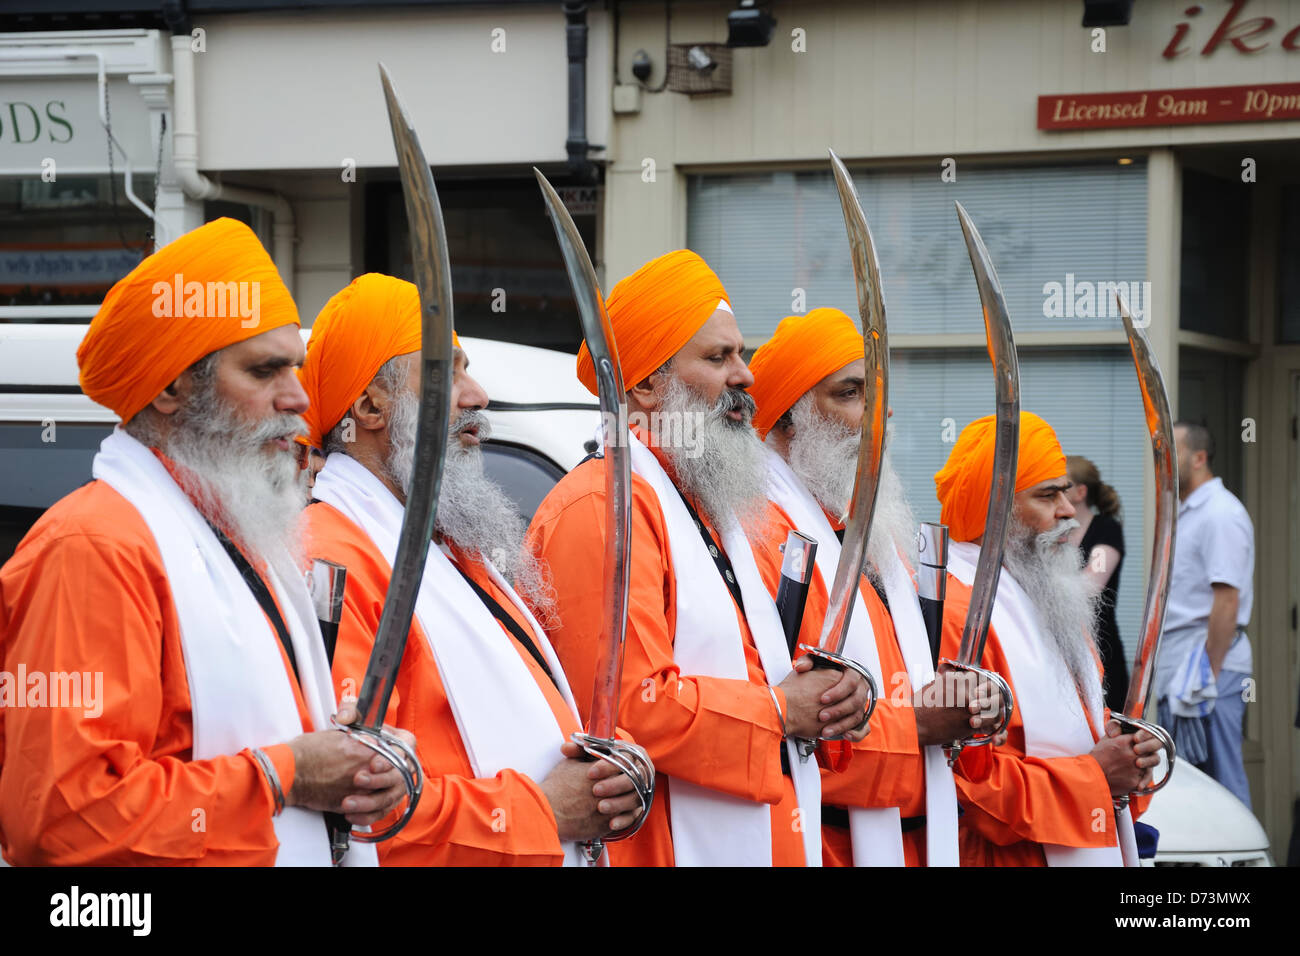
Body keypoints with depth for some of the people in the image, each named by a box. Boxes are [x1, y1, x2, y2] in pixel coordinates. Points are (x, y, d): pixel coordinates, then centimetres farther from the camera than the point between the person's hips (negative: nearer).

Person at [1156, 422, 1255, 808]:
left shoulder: (1220, 514, -12)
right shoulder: (1183, 513, 20)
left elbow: (1227, 601, -19)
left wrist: (1209, 673, -22)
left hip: (1209, 666, -10)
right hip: (1176, 671, 10)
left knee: (1219, 775, -8)